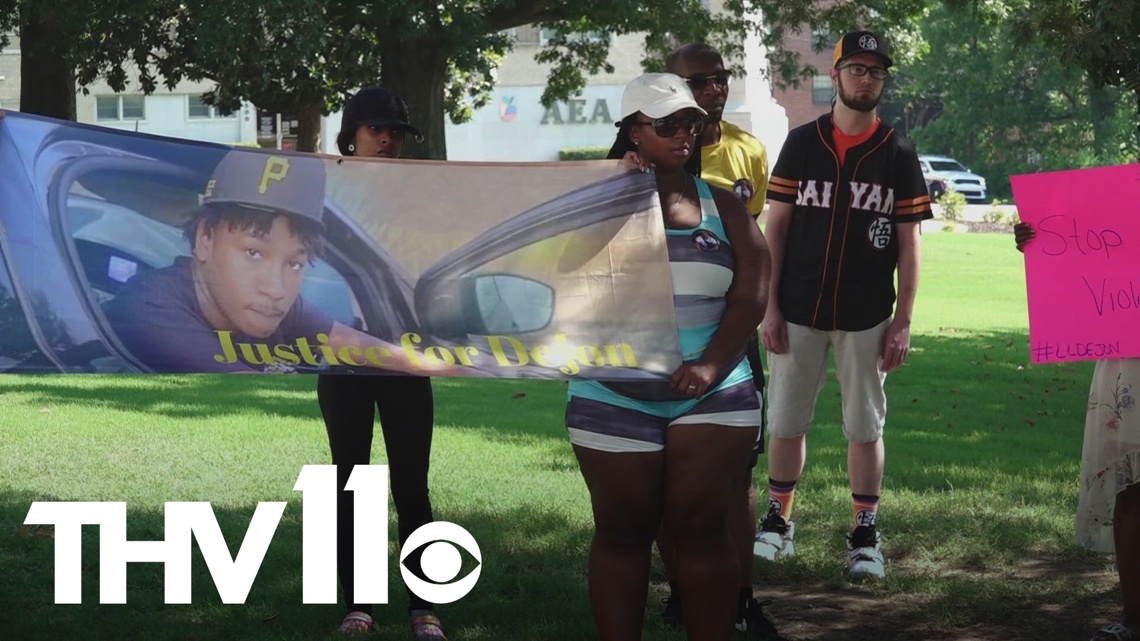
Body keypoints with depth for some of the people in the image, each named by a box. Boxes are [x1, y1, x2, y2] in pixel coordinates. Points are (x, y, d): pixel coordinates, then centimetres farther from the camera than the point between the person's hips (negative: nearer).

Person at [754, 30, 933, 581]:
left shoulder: (898, 154, 2)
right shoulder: (801, 143, 3)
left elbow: (908, 243, 3)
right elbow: (775, 227, 4)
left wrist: (903, 321, -3)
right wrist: (769, 307, -2)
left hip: (866, 319, -1)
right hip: (798, 312, 1)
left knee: (865, 427, 4)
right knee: (786, 422, 7)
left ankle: (865, 536, 13)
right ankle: (778, 522, 21)